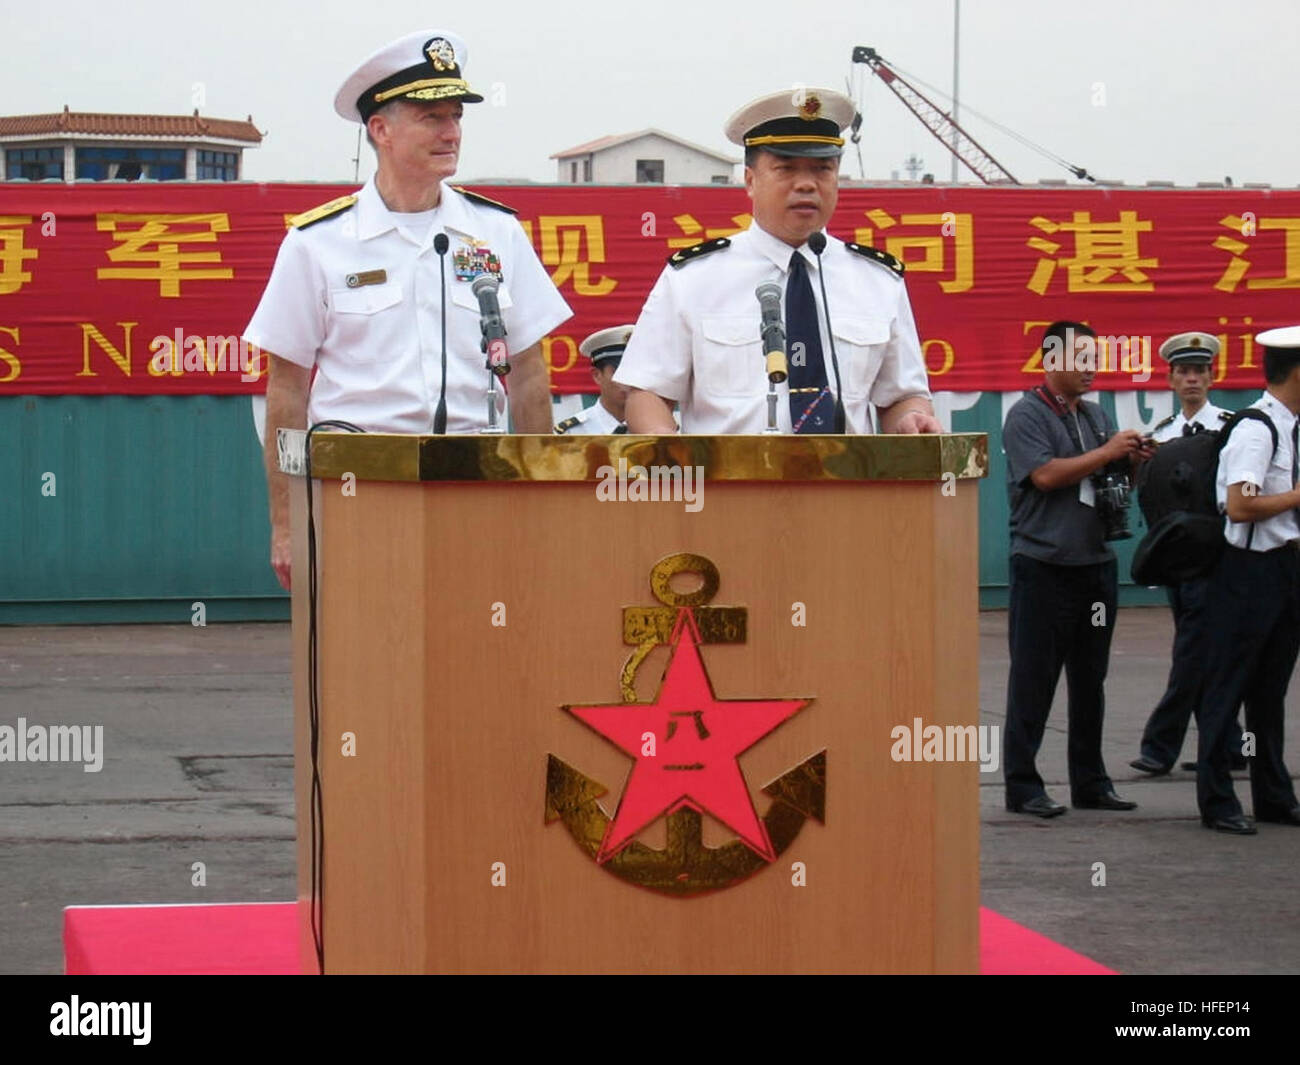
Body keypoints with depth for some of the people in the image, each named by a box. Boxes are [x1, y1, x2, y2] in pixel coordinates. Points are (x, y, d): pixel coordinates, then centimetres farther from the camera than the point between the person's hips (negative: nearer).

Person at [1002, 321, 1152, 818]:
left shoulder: (1094, 415, 16)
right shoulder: (1027, 415, -5)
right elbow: (1046, 475, -18)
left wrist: (1135, 458, 0)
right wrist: (1107, 453, -14)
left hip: (1095, 563, 7)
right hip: (1043, 567, -7)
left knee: (1089, 678, 11)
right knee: (1033, 679, -2)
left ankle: (1090, 781, 18)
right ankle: (1022, 785, 2)